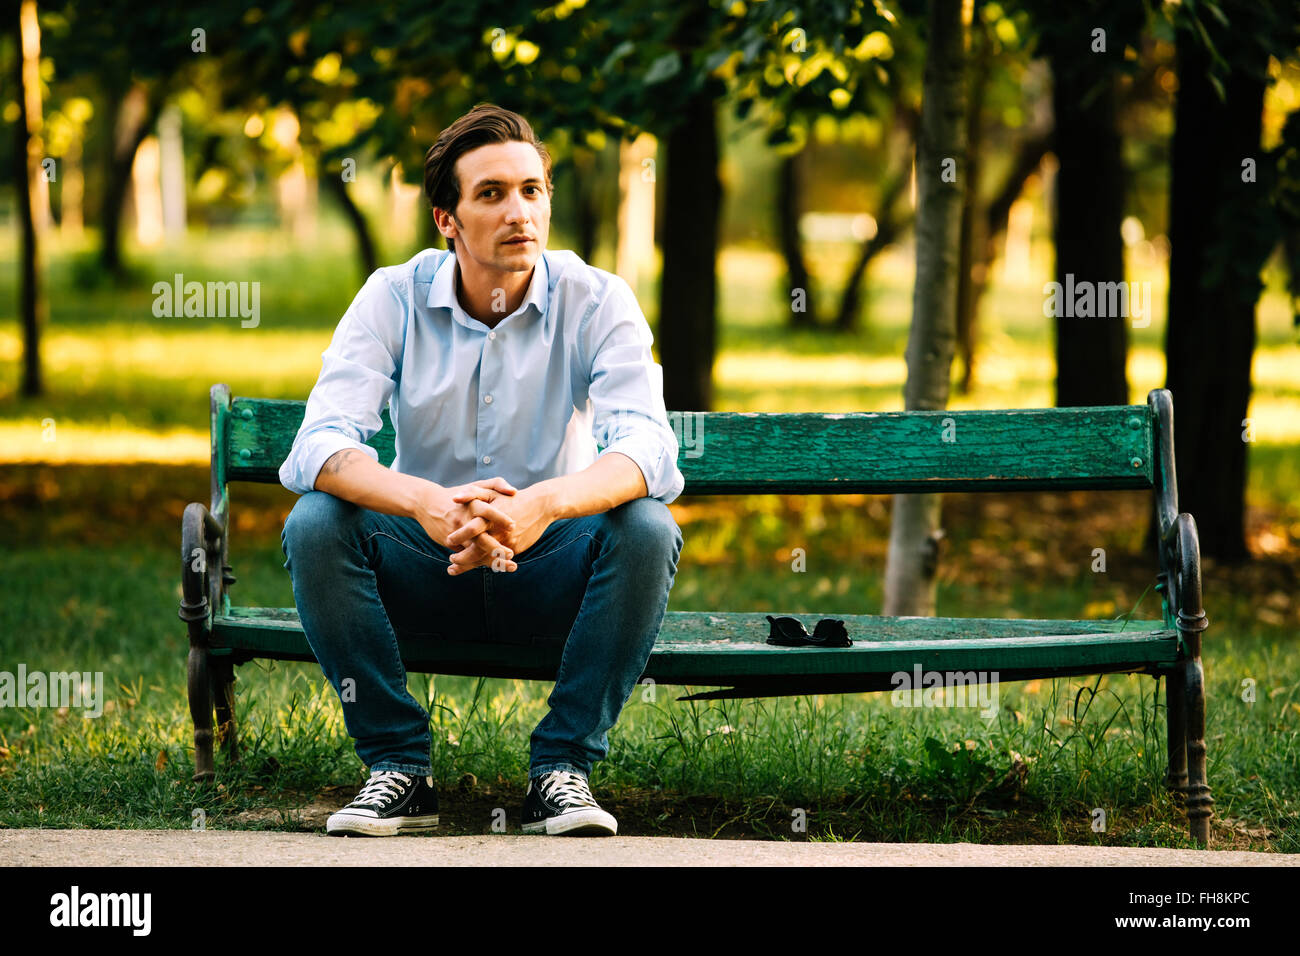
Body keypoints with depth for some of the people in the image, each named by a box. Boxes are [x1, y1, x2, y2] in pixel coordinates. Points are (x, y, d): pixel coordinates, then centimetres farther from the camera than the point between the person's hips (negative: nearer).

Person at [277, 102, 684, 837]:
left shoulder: (597, 301, -11)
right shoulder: (394, 299, -10)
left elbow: (647, 448, -26)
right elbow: (318, 446, -22)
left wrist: (546, 503, -48)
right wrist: (424, 501, -44)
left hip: (552, 571, 0)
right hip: (427, 572, 1)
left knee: (647, 528, -30)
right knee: (315, 524, -26)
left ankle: (563, 766, -17)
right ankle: (399, 766, -16)